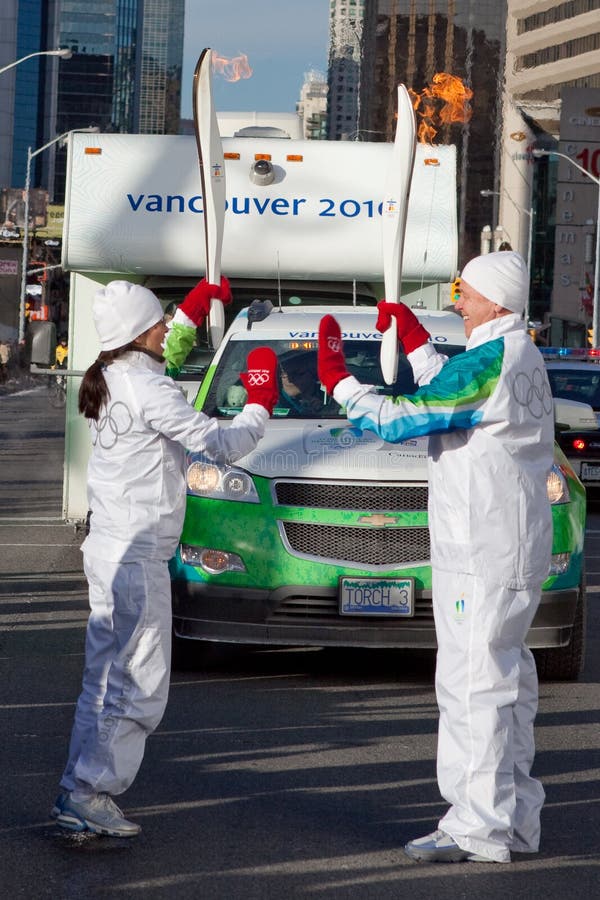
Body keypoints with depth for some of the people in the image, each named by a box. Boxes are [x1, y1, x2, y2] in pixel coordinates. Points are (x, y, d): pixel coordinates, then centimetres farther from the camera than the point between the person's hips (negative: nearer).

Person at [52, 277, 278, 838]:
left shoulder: (111, 377, 11)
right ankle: (89, 793, -6)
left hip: (107, 550, 10)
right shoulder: (147, 388, -17)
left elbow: (161, 352, 36)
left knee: (105, 679, 15)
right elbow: (219, 445, -16)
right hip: (137, 556, -10)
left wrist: (194, 311, 36)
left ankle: (77, 794, 17)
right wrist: (260, 404, -1)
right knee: (140, 685, -5)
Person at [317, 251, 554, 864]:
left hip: (482, 558, -10)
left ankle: (480, 826, -5)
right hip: (516, 553, 10)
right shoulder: (521, 356, 13)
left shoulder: (488, 363, -18)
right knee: (506, 679, 15)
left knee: (473, 682, -7)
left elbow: (397, 421, -17)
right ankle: (515, 820, 22)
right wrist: (414, 343, 29)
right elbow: (452, 395, 28)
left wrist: (338, 380, -4)